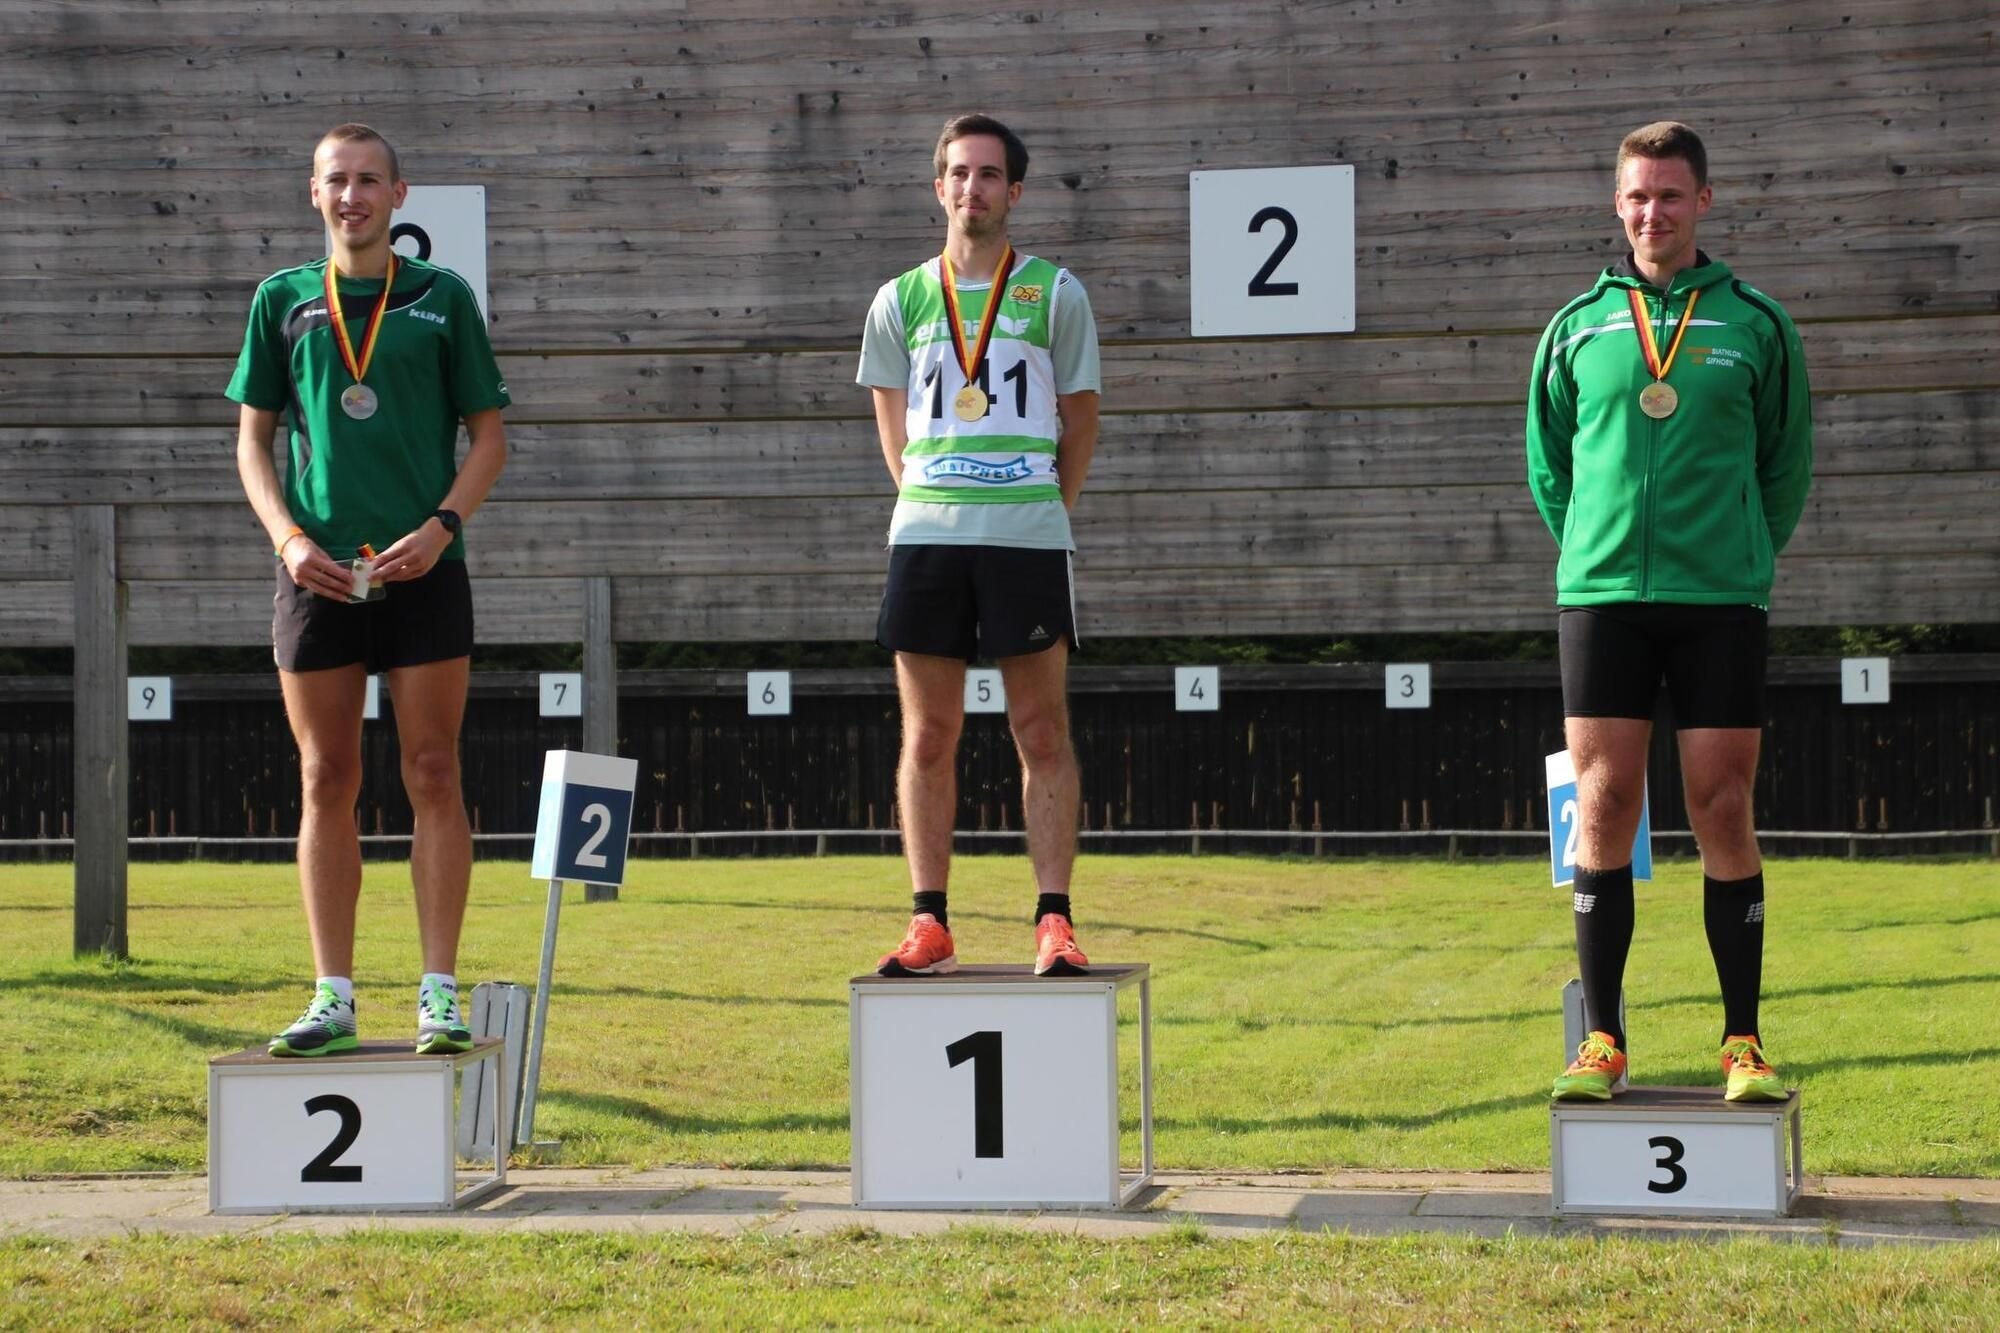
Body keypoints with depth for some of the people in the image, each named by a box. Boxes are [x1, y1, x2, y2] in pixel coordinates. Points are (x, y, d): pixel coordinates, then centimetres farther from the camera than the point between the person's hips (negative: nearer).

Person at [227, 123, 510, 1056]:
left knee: (433, 777, -1)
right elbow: (252, 439, 11)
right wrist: (287, 536, -5)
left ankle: (439, 994, 3)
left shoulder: (442, 298, 5)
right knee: (326, 783, 3)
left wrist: (441, 526, -10)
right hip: (319, 573, 1)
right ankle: (333, 997, 8)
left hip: (422, 568, -1)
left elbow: (488, 436, 6)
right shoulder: (283, 302, 9)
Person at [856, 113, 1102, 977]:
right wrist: (930, 502, 10)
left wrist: (1044, 512, 7)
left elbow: (1080, 421, 8)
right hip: (925, 536, 2)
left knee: (1042, 733, -3)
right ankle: (929, 923, 6)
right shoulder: (900, 301, 9)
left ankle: (1053, 922, -1)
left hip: (1029, 535, -2)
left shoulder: (1055, 294, 3)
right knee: (927, 736, 2)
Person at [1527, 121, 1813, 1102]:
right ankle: (1602, 1040, 6)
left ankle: (1743, 1042, 7)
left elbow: (1787, 466, 12)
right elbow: (1546, 463, 17)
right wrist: (1595, 550, 11)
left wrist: (1744, 559, 8)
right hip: (1601, 600, 1)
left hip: (1720, 604, -1)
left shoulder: (1755, 325, 5)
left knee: (1723, 812, -1)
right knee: (1604, 809, -1)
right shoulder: (1578, 328, 8)